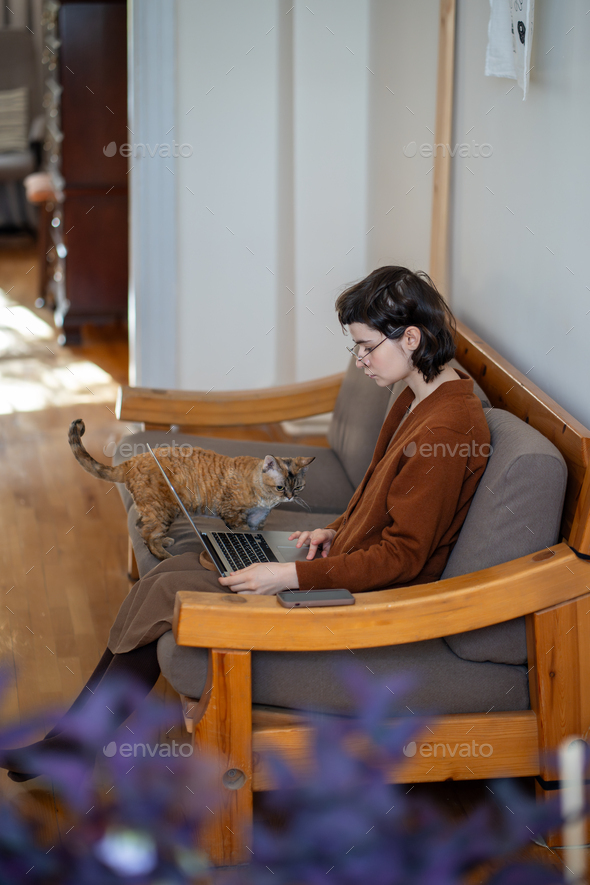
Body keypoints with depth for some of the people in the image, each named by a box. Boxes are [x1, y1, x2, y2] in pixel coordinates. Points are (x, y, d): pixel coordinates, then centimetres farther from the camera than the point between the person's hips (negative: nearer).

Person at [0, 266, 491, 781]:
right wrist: (335, 532, 4)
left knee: (167, 594, -12)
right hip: (348, 568, 10)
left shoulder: (447, 425, -23)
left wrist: (290, 577, -23)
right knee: (171, 569, 1)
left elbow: (403, 558, -24)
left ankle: (73, 743, 5)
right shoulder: (417, 400, 8)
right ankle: (70, 738, 5)